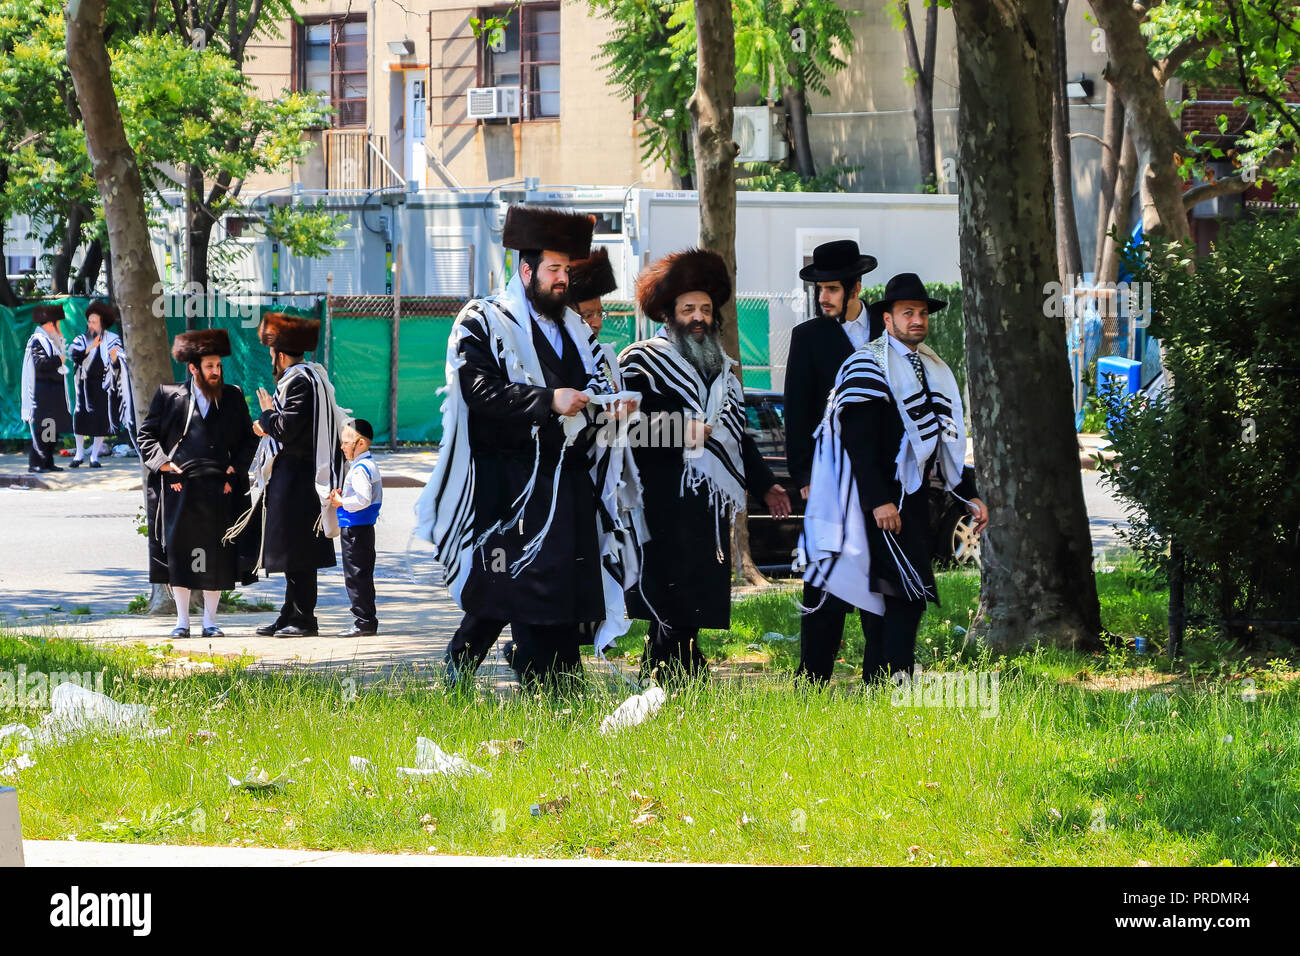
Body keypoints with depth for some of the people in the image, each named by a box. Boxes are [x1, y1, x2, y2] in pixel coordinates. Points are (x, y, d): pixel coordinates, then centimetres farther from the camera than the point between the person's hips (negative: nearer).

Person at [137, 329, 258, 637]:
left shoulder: (233, 397, 9)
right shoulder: (170, 396, 4)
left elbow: (248, 439, 16)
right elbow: (146, 435, 8)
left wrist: (234, 468, 2)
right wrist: (163, 464, -6)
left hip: (219, 488, 1)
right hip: (179, 486, -1)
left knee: (216, 556, 1)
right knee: (179, 551, 0)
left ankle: (210, 621, 10)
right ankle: (182, 621, 8)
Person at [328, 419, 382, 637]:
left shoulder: (360, 469, -17)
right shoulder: (369, 465, 15)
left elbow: (363, 499, -27)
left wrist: (341, 502, -15)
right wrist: (342, 496, 10)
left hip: (355, 529, -11)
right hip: (363, 528, 11)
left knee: (356, 576, -6)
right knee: (361, 576, 15)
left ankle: (364, 621, -4)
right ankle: (366, 621, 19)